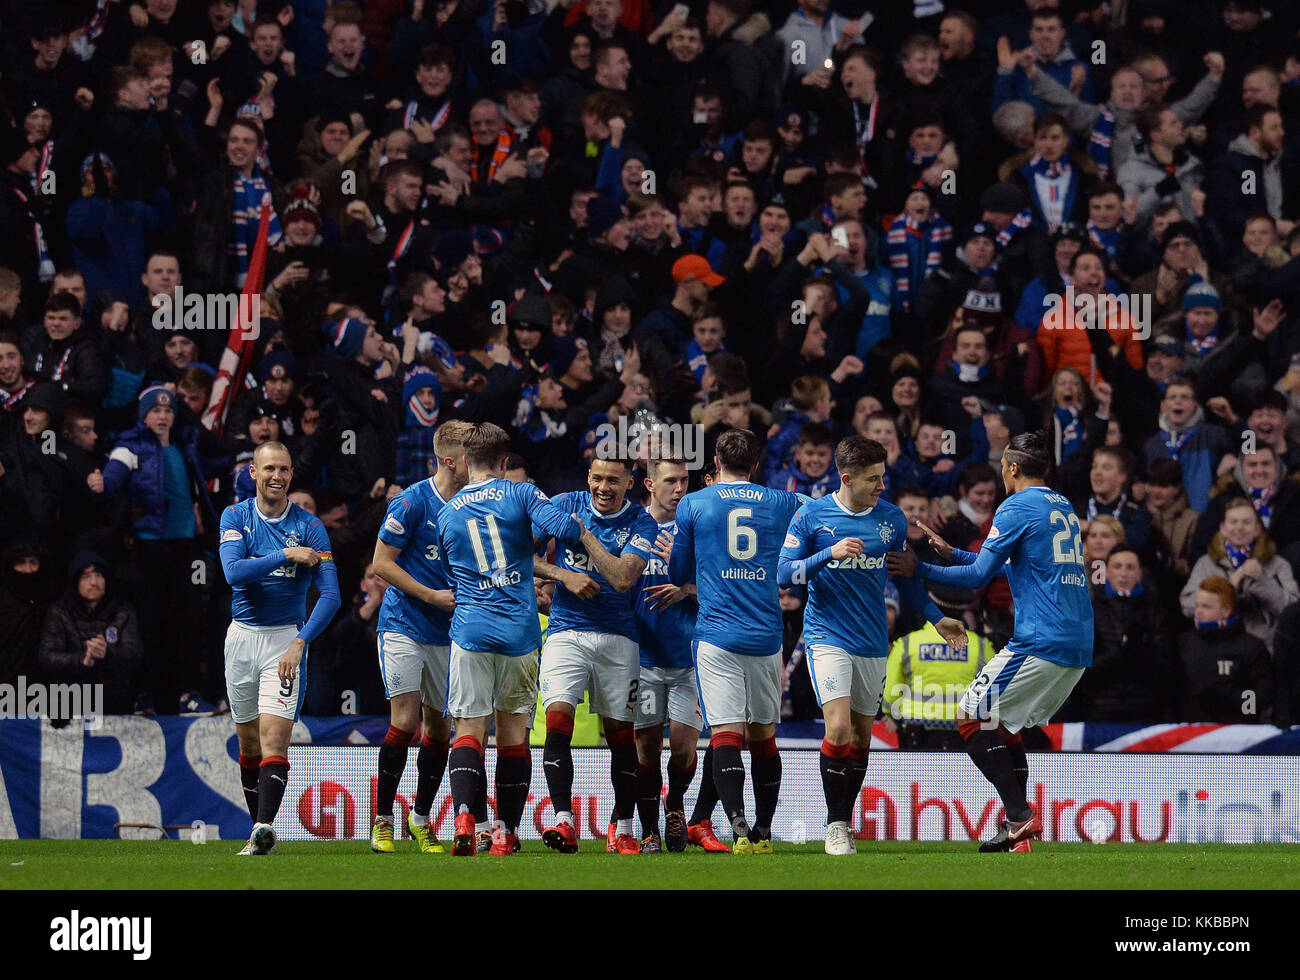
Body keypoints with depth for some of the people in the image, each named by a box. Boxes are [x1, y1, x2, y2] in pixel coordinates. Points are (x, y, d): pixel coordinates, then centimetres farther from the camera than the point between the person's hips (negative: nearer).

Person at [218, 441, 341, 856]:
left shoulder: (310, 528, -3)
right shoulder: (235, 517, 3)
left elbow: (330, 595, -8)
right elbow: (234, 572, -14)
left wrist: (300, 642, -18)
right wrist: (286, 555, -19)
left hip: (285, 638, -3)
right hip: (242, 635, 3)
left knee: (274, 738, -17)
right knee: (249, 742, 8)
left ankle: (264, 826, -30)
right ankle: (259, 830, 17)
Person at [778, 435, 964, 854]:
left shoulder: (891, 518, 4)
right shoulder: (811, 516, -5)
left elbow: (905, 577, 18)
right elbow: (784, 573, -7)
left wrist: (936, 617, 13)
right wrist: (831, 554, -20)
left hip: (873, 642, 4)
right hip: (828, 636, -4)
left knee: (861, 736, 9)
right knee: (839, 728, -17)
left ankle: (843, 823, 22)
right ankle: (835, 825, -5)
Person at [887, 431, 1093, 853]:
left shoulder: (1017, 507, -6)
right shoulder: (1063, 507, 20)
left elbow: (981, 575, -8)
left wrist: (920, 569, 2)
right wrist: (951, 553, 35)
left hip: (1040, 642, -9)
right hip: (1078, 647, 9)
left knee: (972, 717, -2)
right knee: (1003, 724, 18)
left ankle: (1020, 816, -11)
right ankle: (1021, 833, 12)